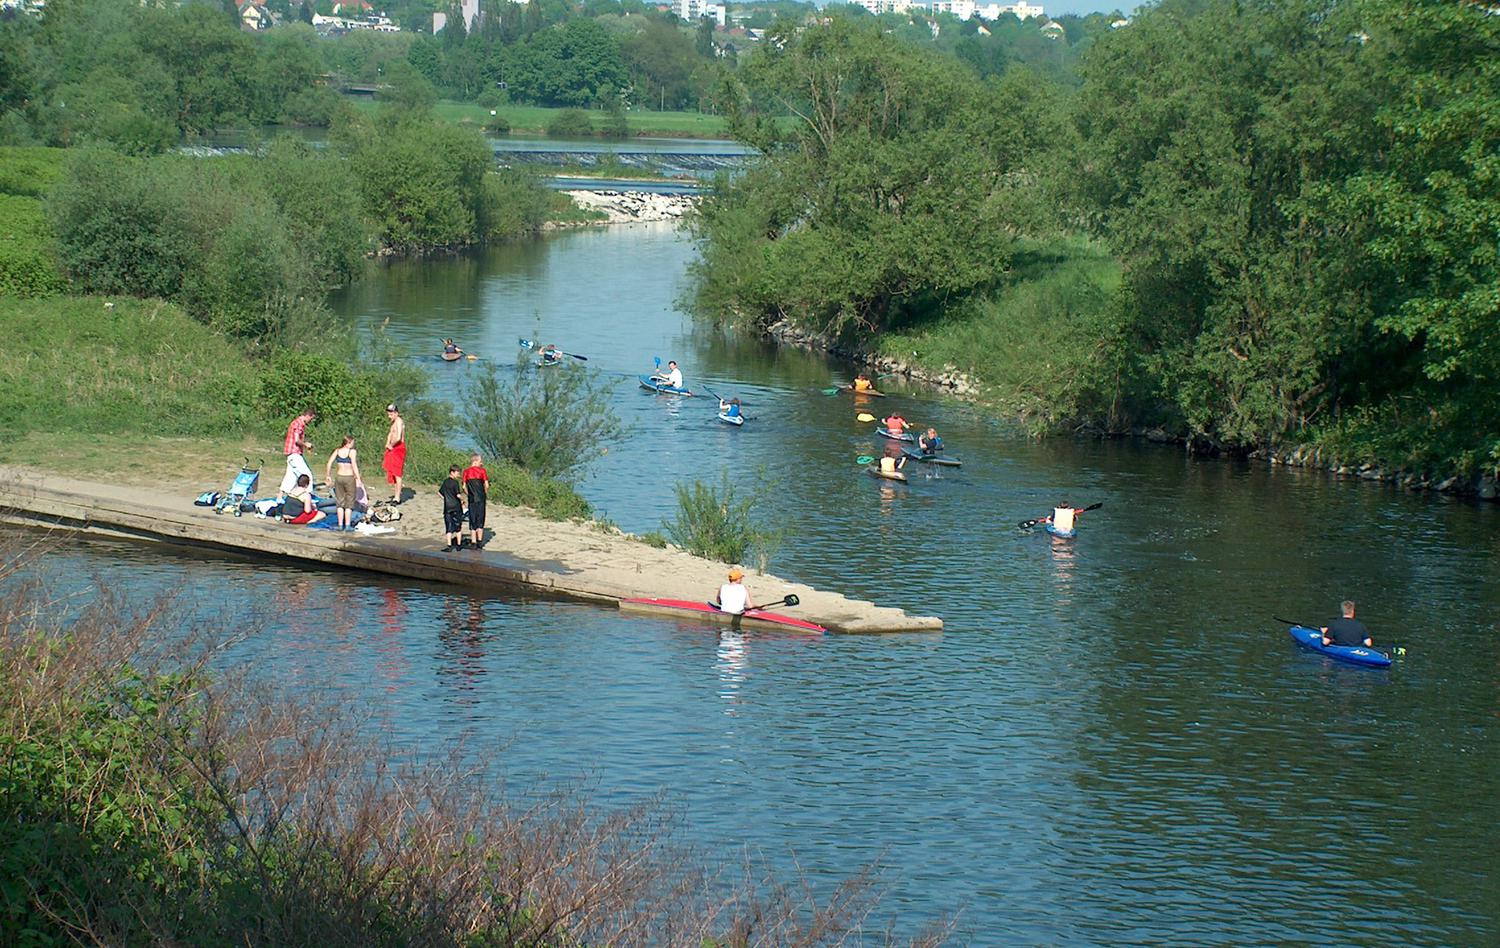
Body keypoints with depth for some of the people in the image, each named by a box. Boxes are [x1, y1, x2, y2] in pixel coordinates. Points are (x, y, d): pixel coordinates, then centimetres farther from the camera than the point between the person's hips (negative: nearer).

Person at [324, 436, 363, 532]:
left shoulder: (337, 450, 4)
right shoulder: (352, 451, -10)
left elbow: (329, 463, 0)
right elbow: (354, 466, -18)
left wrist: (328, 475, 11)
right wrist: (359, 479, -16)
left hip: (339, 477, 4)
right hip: (349, 477, -4)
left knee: (340, 502, 13)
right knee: (349, 503, 6)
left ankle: (340, 525, 12)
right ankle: (347, 525, 5)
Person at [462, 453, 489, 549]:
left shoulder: (466, 471, 5)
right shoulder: (482, 470, -2)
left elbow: (464, 487, 4)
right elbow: (486, 485, -6)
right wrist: (487, 494, 11)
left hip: (471, 499, 2)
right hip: (481, 497, -2)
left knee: (472, 520, 6)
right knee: (480, 519, 7)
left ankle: (473, 542, 2)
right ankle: (479, 541, 4)